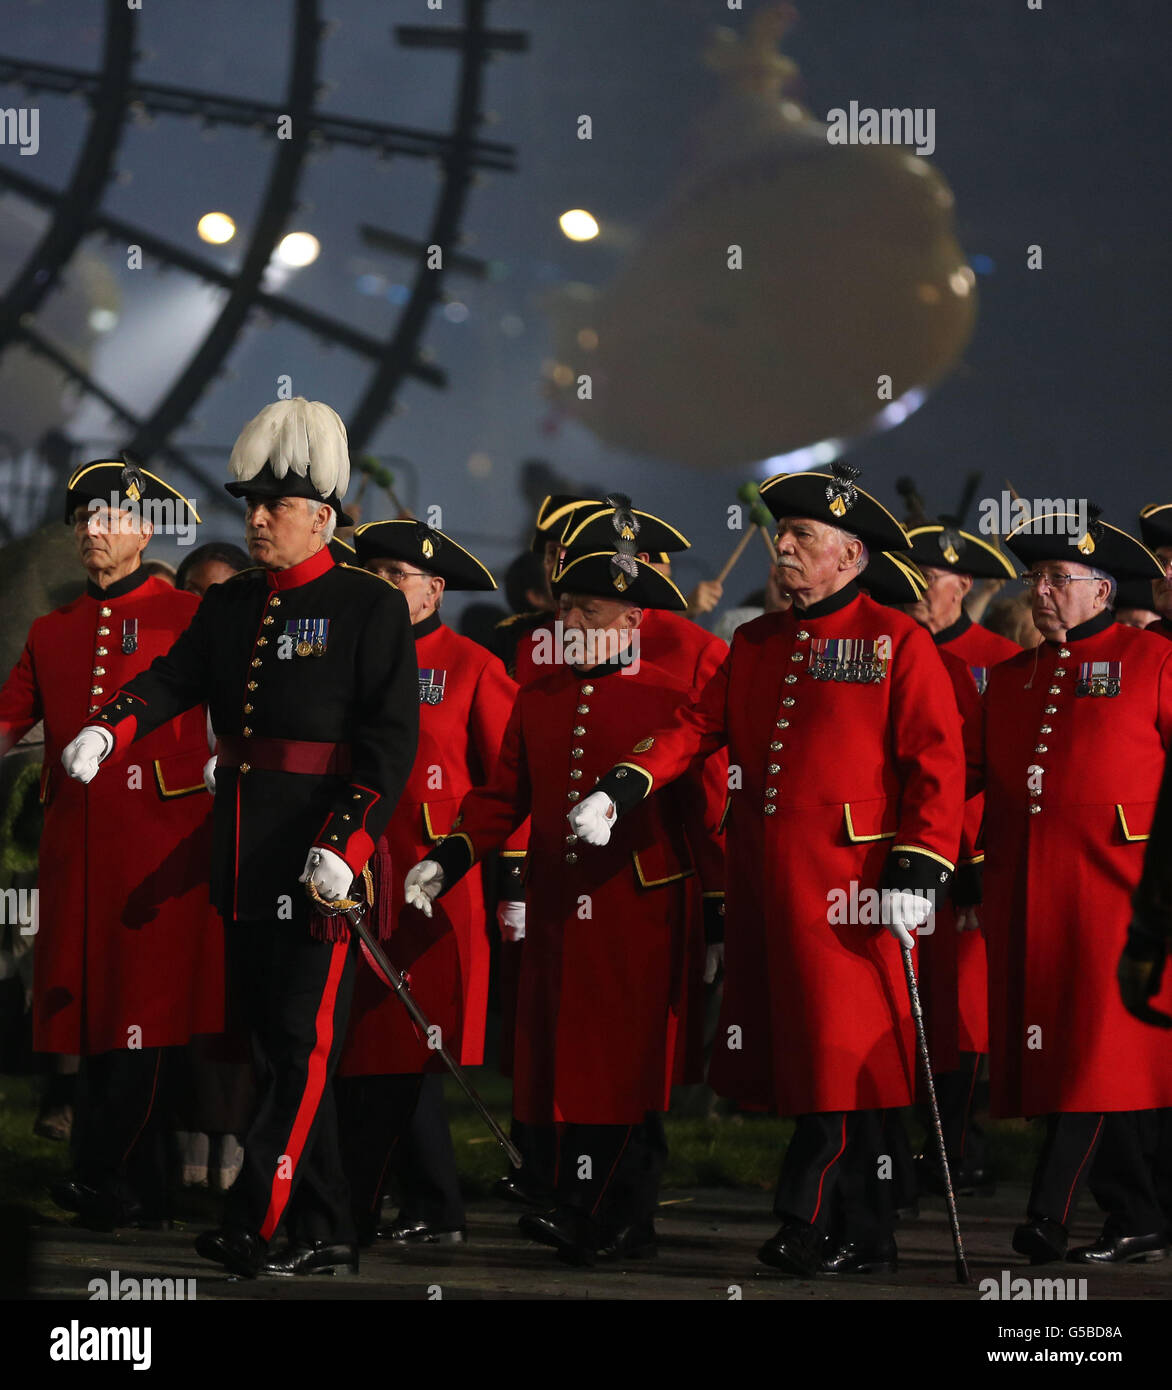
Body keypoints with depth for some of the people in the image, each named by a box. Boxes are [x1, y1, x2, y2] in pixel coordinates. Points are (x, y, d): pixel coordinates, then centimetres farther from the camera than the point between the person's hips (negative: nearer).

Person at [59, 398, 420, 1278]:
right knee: (277, 1046, 9)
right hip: (244, 866, 7)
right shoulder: (229, 606, 15)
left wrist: (345, 843, -21)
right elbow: (175, 678, 4)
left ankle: (252, 1229, -10)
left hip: (322, 860, -7)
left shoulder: (370, 608, -5)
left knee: (305, 1045, -7)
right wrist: (110, 729, -17)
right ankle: (325, 1234, 16)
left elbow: (391, 741, -11)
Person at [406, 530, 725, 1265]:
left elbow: (703, 807, -2)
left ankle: (586, 1212, -11)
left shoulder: (671, 699, -2)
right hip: (559, 914, 5)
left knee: (627, 1064, -7)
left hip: (643, 914, -5)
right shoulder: (539, 697, 12)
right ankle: (626, 1225, 11)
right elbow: (504, 796, 15)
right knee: (568, 1061, 4)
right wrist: (450, 859, 2)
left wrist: (720, 911, -5)